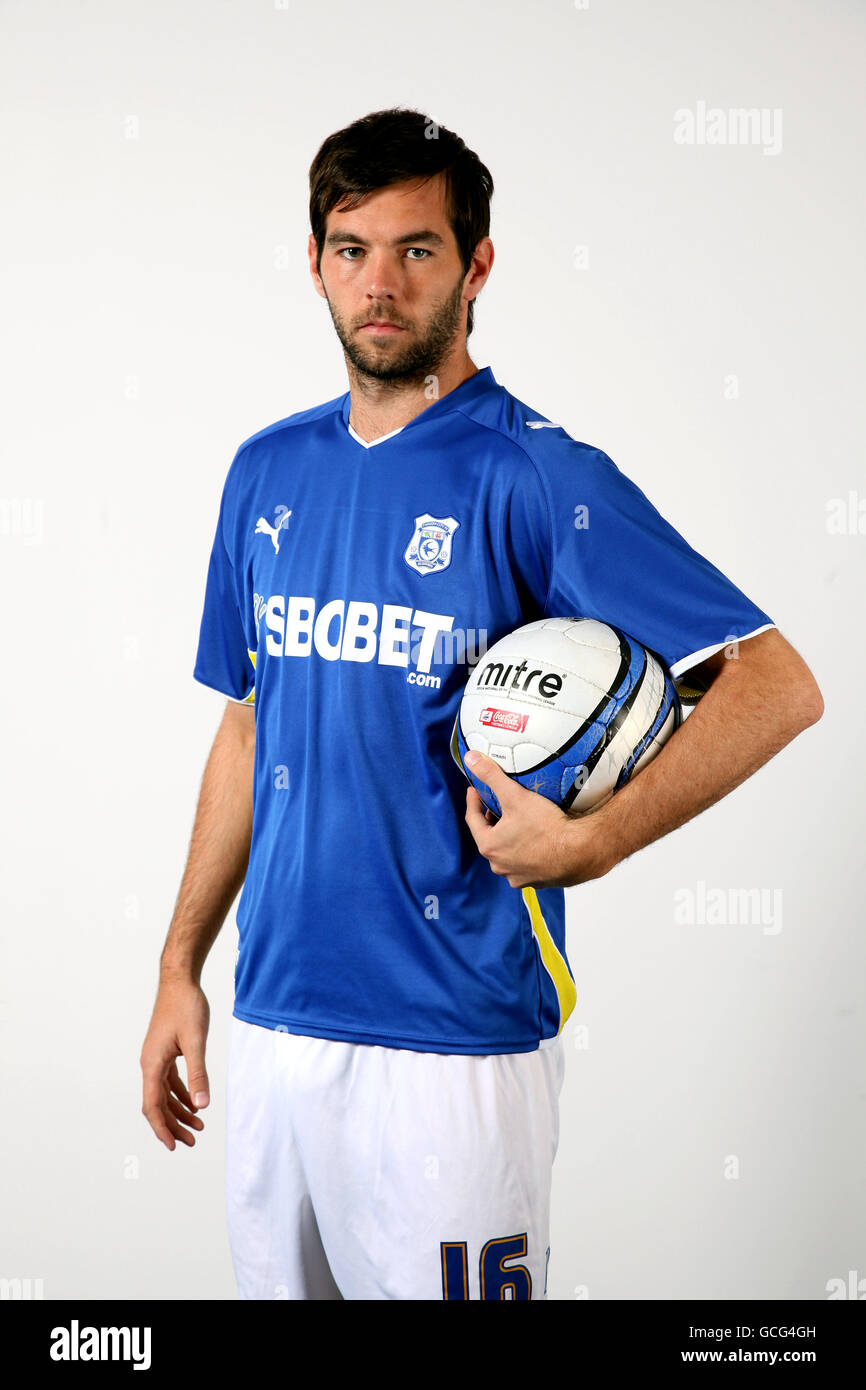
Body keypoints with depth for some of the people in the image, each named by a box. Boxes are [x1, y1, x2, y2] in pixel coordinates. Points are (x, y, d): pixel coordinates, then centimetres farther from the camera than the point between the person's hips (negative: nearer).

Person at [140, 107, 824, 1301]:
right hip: (273, 1016, 6)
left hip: (456, 1034, -5)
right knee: (275, 1281, 17)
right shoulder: (267, 472, 8)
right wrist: (181, 966, 14)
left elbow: (778, 685, -15)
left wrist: (592, 842, -23)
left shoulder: (535, 475, -11)